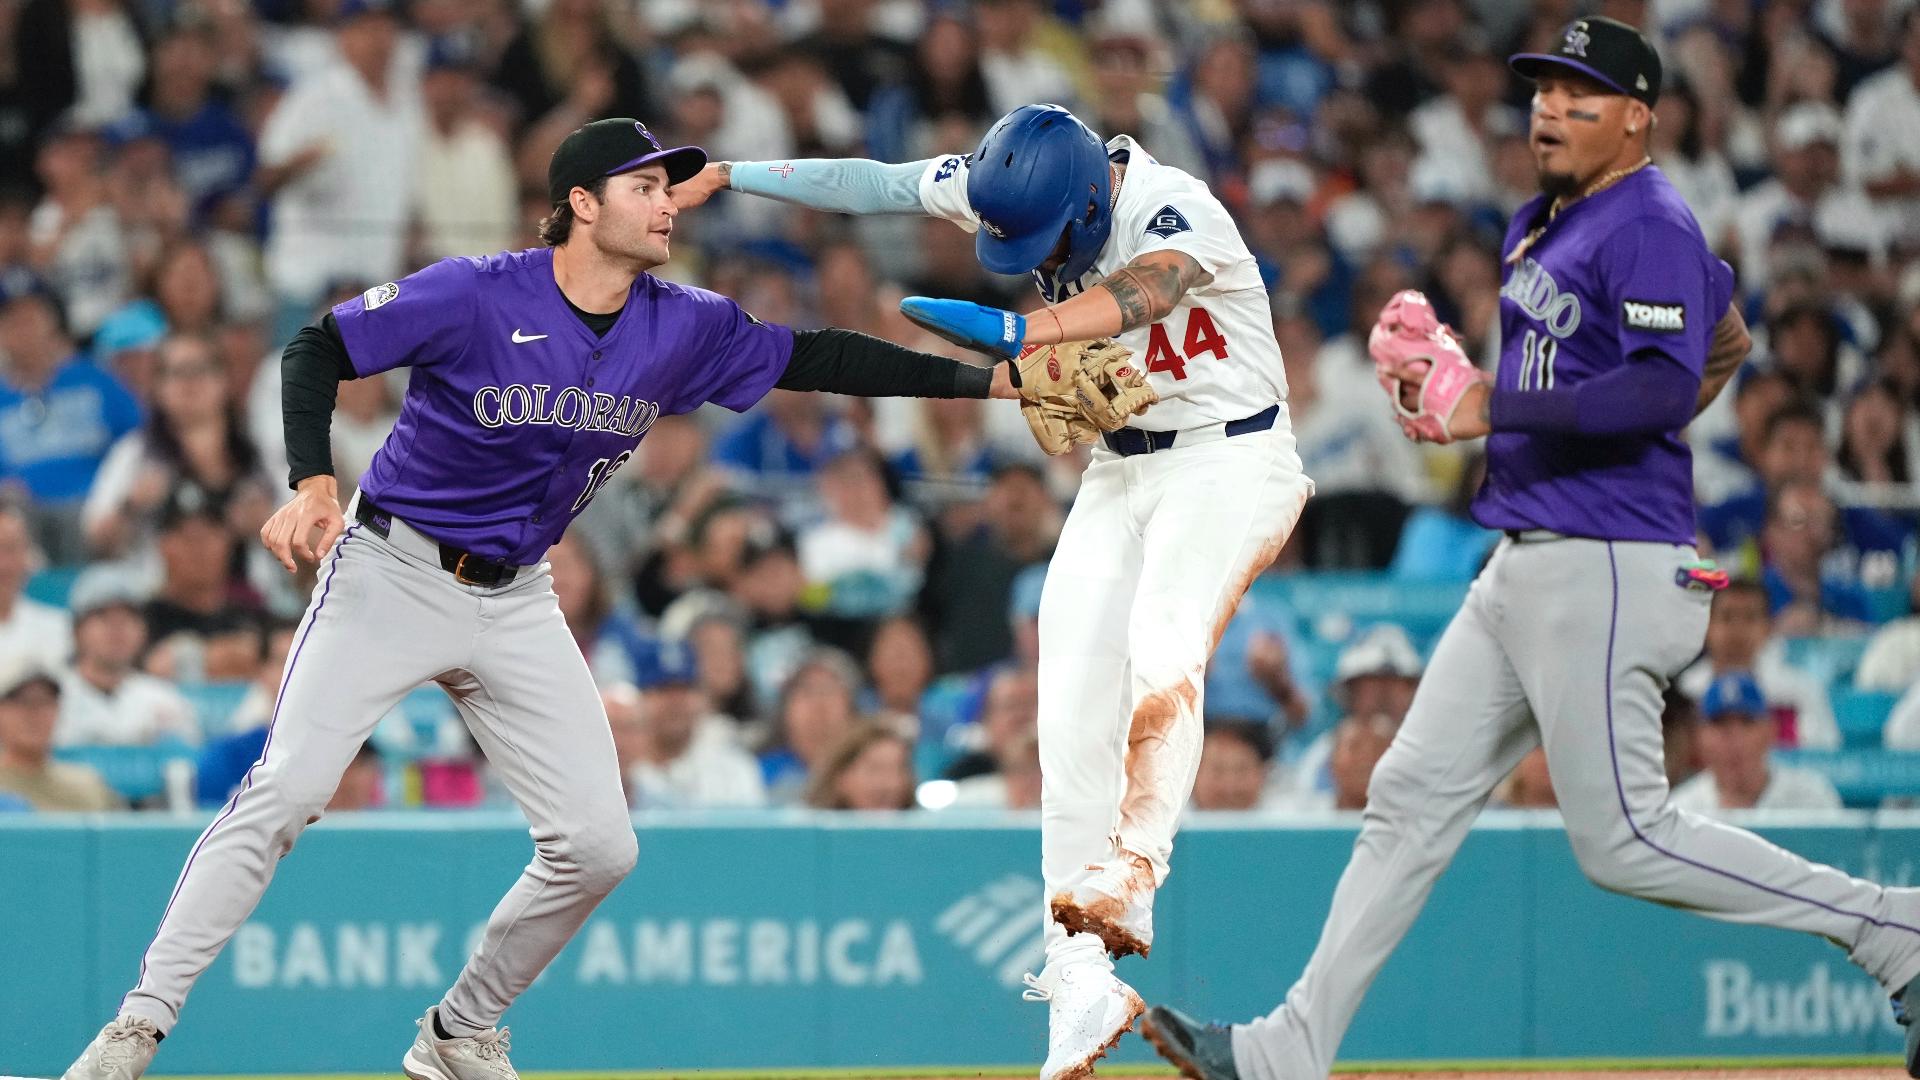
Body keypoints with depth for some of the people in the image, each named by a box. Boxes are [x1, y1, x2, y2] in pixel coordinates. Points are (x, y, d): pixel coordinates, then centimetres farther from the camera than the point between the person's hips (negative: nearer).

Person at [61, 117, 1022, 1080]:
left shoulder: (685, 330, 0)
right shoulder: (476, 296, -16)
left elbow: (815, 359, 7)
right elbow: (317, 351, -13)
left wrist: (985, 380, 3)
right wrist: (311, 484, -28)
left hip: (516, 604, 5)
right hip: (395, 569, -5)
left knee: (598, 846, -2)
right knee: (288, 788, -18)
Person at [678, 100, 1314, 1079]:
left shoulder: (1174, 210, -26)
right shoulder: (1009, 187, -5)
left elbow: (1148, 287, -46)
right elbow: (872, 184, 3)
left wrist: (1023, 331, -61)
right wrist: (727, 175, 0)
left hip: (1230, 460, -6)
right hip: (1120, 472, 6)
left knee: (1160, 650, -32)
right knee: (1073, 714, -4)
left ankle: (1128, 875, -39)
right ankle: (1079, 981, -4)